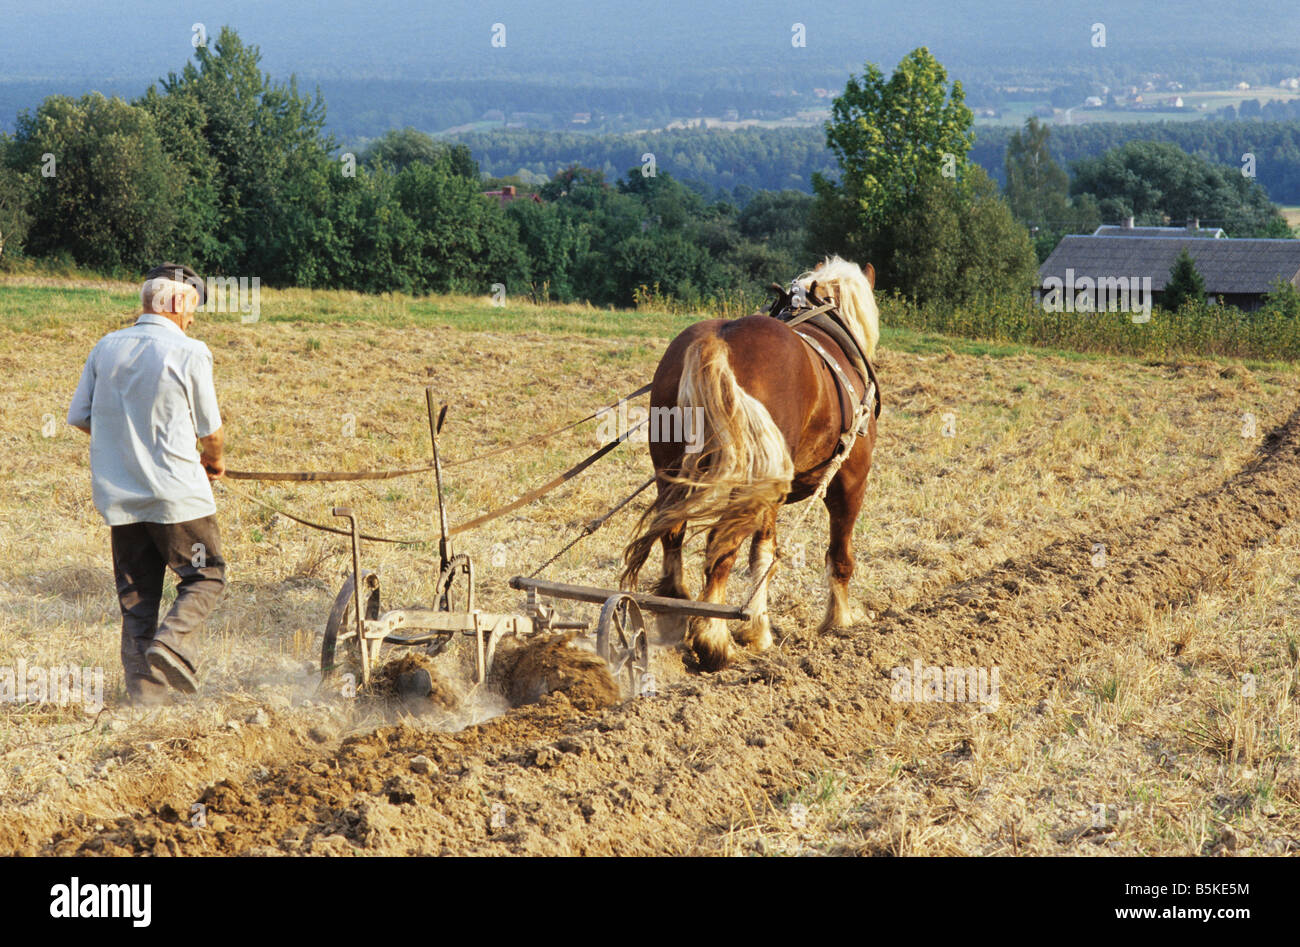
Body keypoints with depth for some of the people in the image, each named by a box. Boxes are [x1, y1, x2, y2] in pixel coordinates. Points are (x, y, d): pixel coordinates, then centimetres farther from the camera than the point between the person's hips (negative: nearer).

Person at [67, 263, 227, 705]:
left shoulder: (106, 348, 3)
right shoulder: (189, 352, -10)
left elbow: (79, 416, 8)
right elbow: (210, 428, -2)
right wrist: (215, 460, 20)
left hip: (119, 497, 5)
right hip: (177, 494, -5)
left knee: (136, 592, 12)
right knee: (205, 576, 11)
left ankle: (143, 684, 8)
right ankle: (173, 639, -13)